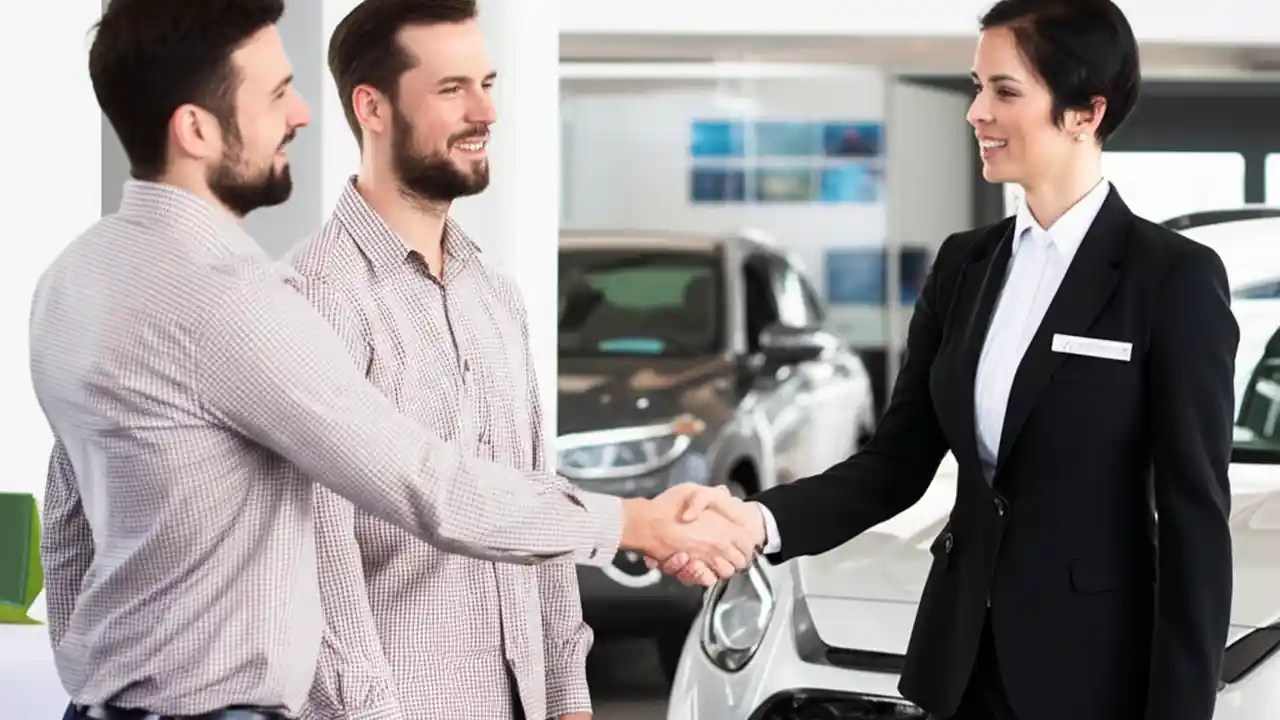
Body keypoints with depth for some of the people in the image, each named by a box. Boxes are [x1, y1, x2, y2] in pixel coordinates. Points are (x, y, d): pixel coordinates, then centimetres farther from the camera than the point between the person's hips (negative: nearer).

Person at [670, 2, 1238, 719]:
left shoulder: (1175, 278, -10)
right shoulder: (965, 263, 8)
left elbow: (1196, 520, -11)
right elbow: (898, 462, 5)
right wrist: (761, 521, -12)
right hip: (964, 657, 6)